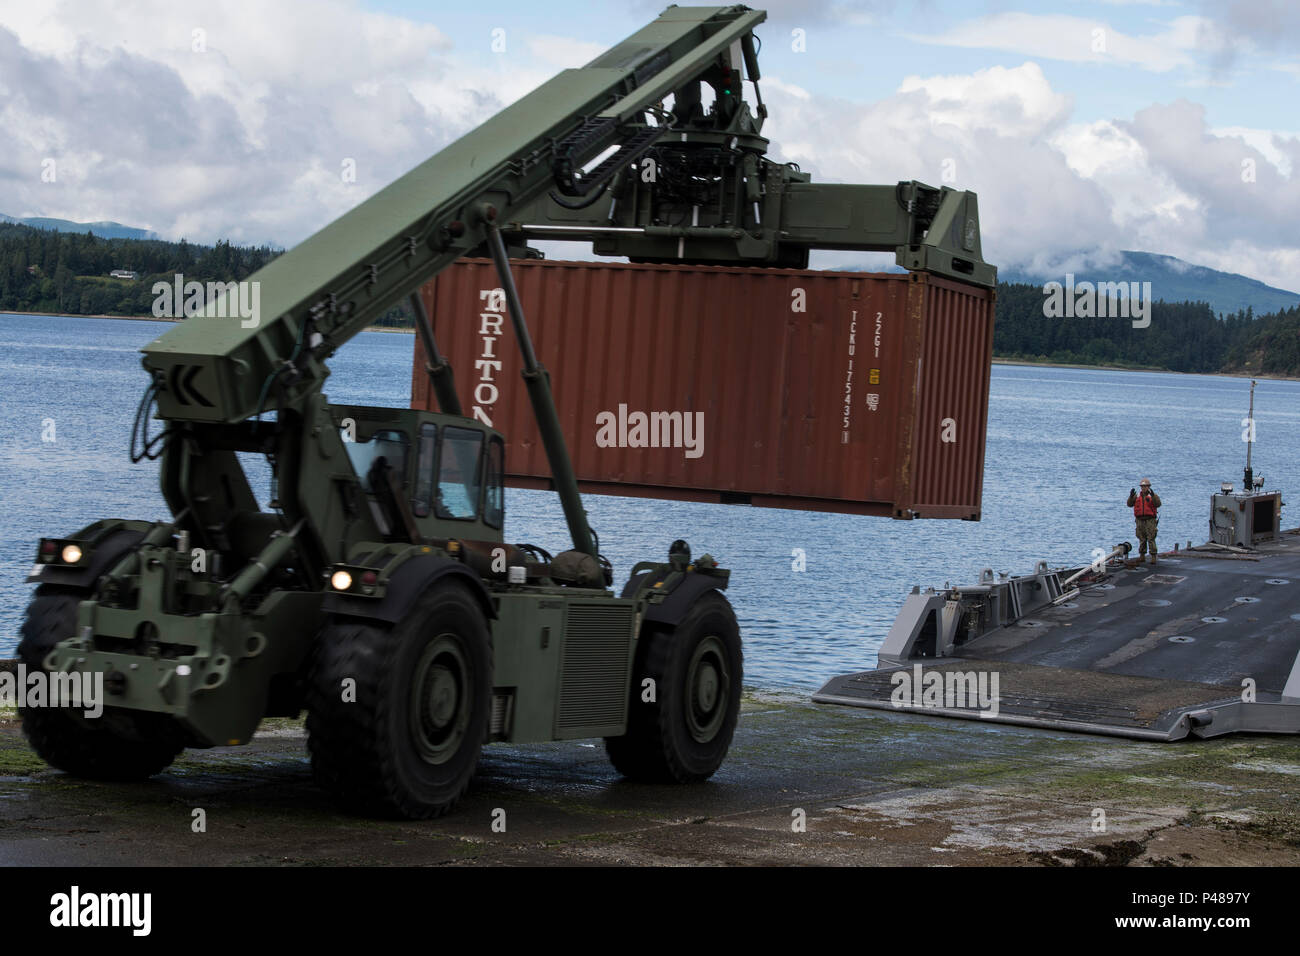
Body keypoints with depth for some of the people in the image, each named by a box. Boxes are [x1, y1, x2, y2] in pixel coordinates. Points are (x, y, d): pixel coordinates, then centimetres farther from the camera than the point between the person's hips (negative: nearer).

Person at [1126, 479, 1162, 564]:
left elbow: (1158, 504, -18)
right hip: (1140, 521, 4)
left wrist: (1153, 495, -31)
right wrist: (1131, 496, -16)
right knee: (1142, 539, 9)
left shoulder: (1153, 496, -1)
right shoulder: (1137, 496, 10)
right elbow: (1130, 504, 2)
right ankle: (1142, 556, 16)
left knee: (1151, 539, -9)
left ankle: (1154, 558, -9)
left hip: (1150, 520, -4)